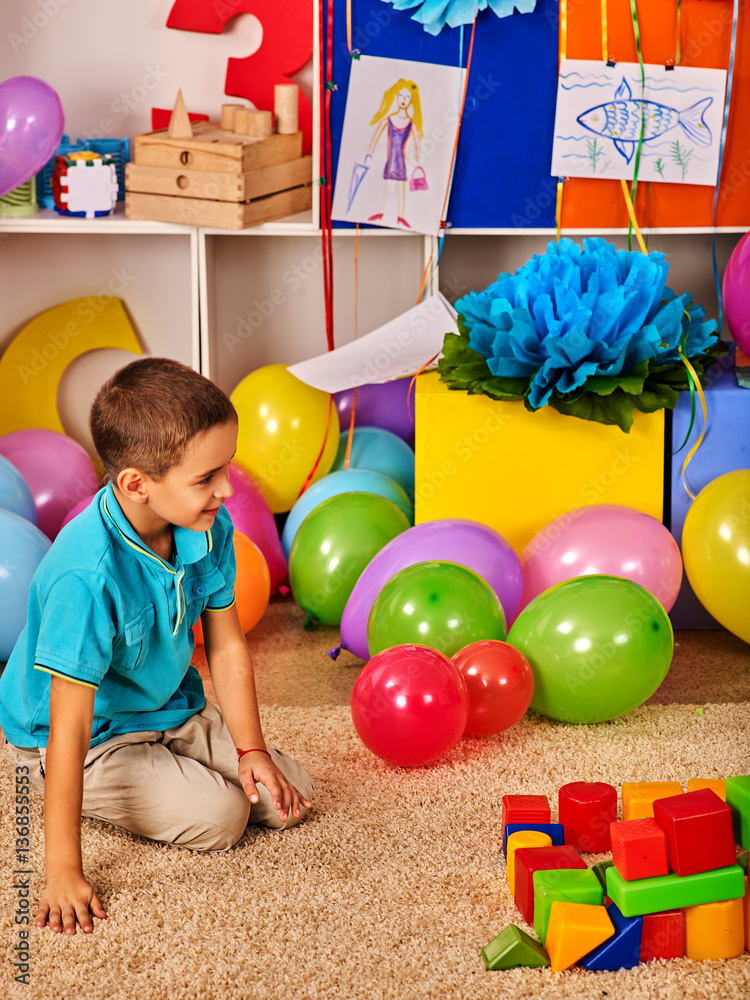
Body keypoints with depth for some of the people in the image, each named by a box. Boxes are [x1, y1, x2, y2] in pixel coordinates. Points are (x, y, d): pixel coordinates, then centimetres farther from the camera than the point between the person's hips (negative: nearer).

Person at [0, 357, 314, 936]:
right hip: (92, 739, -7)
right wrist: (64, 871, -34)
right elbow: (70, 726, -35)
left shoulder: (209, 529, -15)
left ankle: (166, 763, 21)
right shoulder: (88, 576, -37)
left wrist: (251, 750, -3)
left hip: (172, 710, 7)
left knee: (290, 797, 0)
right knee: (219, 816, -21)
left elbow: (227, 647, 0)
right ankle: (93, 797, 5)